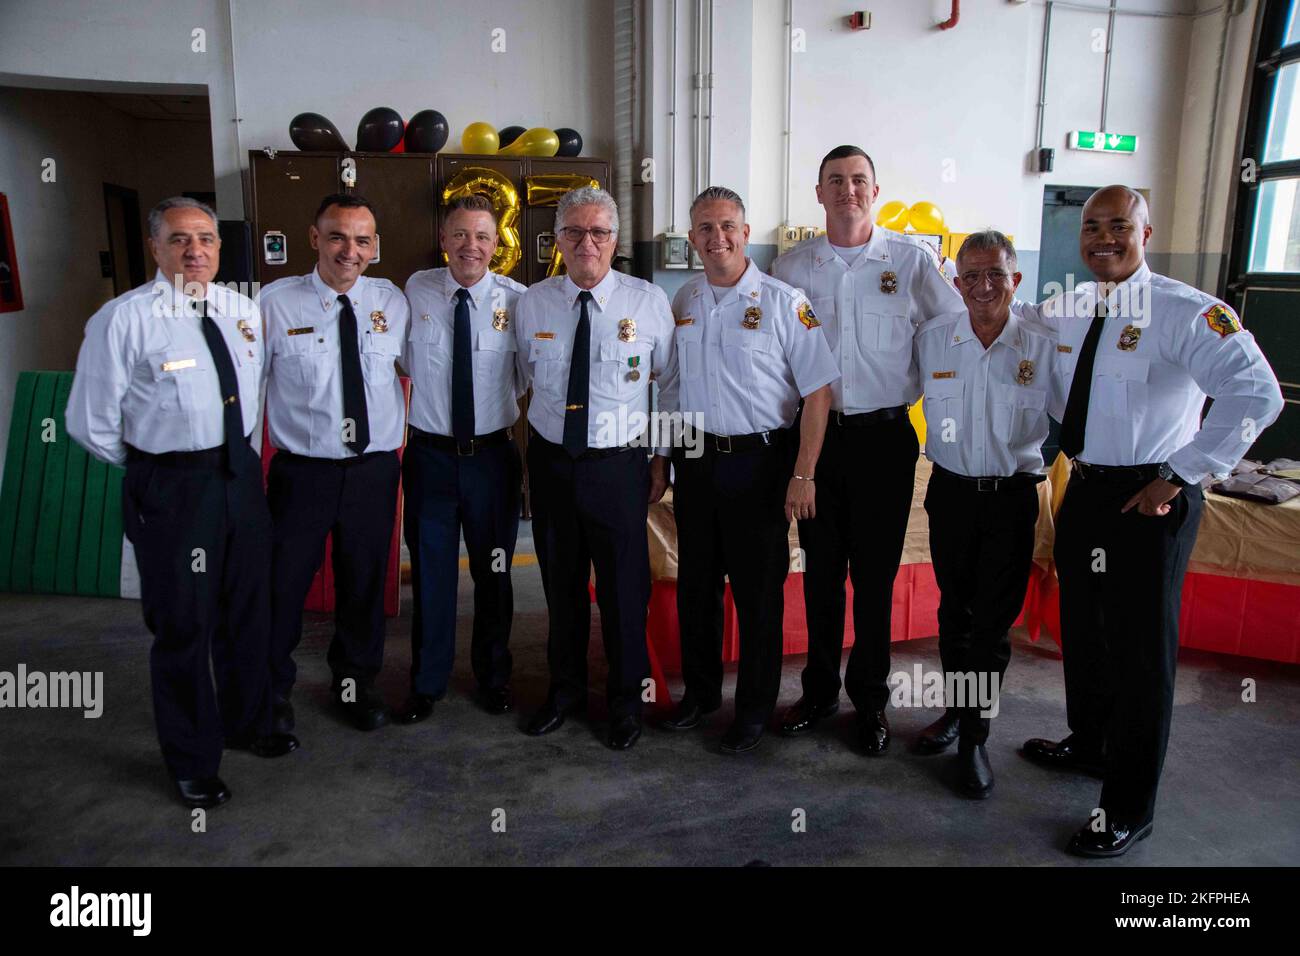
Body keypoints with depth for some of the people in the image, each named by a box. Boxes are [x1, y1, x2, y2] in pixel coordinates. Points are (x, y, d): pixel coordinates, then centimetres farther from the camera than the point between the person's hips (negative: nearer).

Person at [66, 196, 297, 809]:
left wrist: (240, 454, 12)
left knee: (248, 611, 19)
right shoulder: (123, 320, -12)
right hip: (171, 487, -5)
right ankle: (192, 761, 29)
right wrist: (152, 468, 1)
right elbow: (89, 422, -8)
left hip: (241, 474, 6)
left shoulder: (242, 310, 5)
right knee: (183, 625, 7)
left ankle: (248, 723, 43)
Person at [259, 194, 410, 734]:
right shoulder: (275, 303, -7)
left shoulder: (392, 302, 1)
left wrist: (399, 426, 7)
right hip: (301, 471, -2)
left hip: (375, 468, 3)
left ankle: (355, 682, 41)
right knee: (283, 586, 9)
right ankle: (272, 689, 35)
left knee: (366, 584, 17)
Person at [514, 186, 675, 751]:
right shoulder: (531, 304, 1)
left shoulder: (649, 302, -5)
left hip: (619, 465, -2)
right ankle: (565, 690, 37)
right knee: (560, 584, 16)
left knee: (625, 589, 7)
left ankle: (626, 700, 29)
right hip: (551, 464, 3)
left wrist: (662, 461, 1)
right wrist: (542, 434, 12)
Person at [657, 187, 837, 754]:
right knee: (696, 582, 15)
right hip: (694, 459, 5)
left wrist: (802, 476, -15)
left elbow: (818, 392, -10)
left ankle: (754, 710, 23)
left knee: (758, 590, 5)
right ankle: (700, 691, 35)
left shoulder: (783, 302, -8)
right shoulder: (682, 303, 7)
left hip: (759, 461, -4)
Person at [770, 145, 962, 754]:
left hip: (883, 435, -2)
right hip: (815, 433, 2)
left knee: (876, 574, 6)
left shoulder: (913, 259, 0)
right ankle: (819, 689, 28)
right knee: (820, 569, 12)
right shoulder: (790, 267, 5)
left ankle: (870, 699, 24)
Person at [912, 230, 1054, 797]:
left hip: (1012, 497, -2)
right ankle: (955, 709, 35)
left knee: (994, 621, 3)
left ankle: (975, 738, 18)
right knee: (954, 611, 16)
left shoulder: (1045, 346, -8)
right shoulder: (931, 340, -3)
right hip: (950, 491, 2)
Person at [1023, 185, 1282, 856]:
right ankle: (1088, 744, 47)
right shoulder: (1063, 311, 5)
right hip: (1084, 489, 7)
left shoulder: (1185, 312, -16)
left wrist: (1178, 477, -24)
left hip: (1149, 499, -7)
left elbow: (1257, 393, -27)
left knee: (1140, 649, 3)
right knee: (1081, 630, 21)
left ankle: (1128, 812, 20)